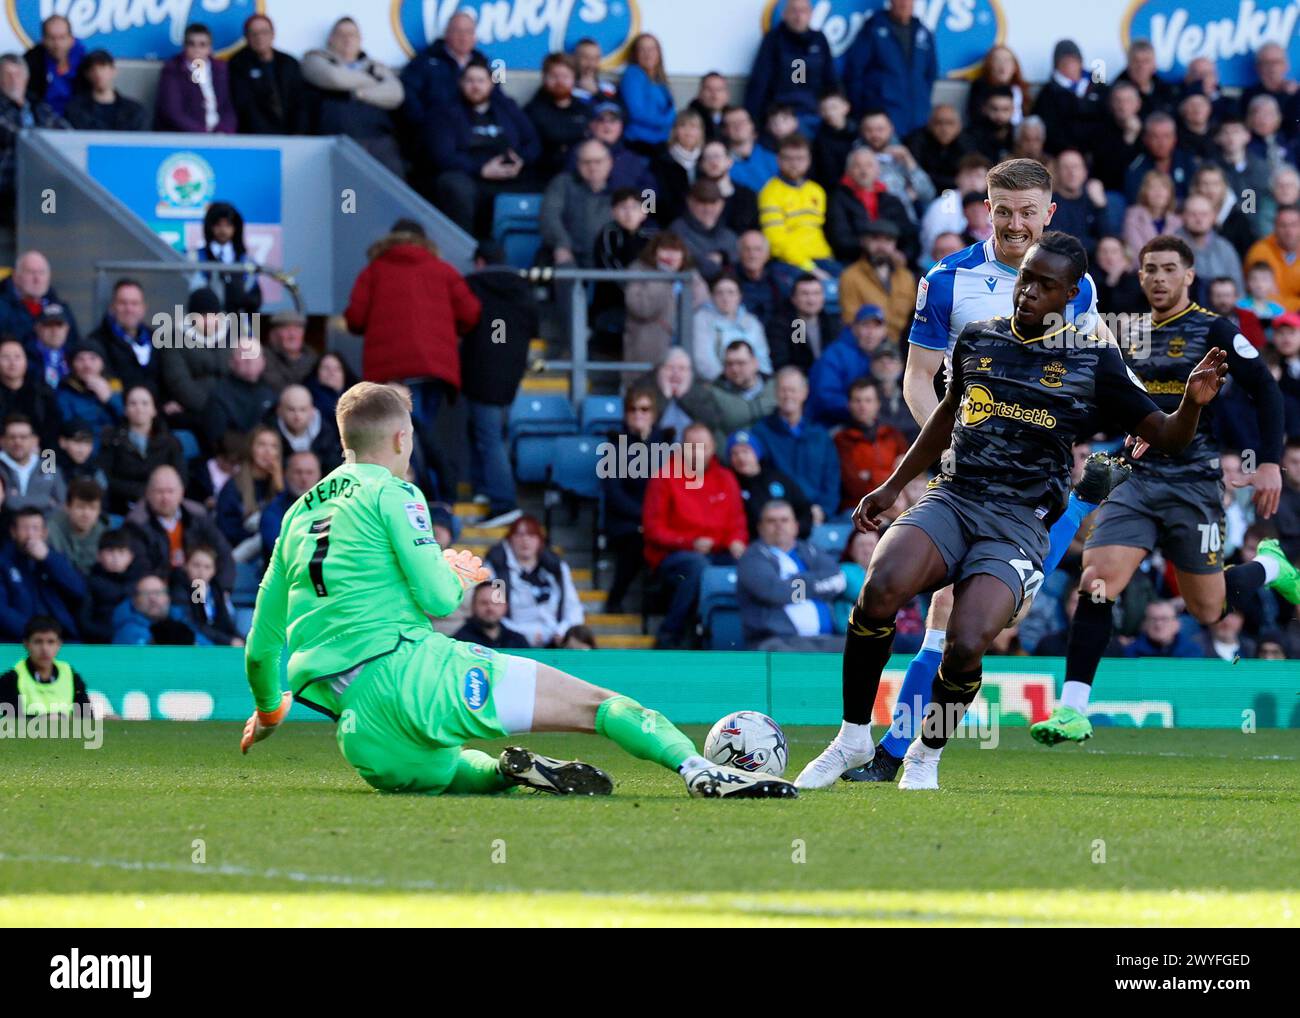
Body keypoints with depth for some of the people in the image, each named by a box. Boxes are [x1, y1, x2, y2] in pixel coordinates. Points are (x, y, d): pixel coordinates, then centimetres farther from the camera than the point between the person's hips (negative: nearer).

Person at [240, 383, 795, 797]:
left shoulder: (298, 514, 22)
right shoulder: (390, 494, 2)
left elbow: (261, 644, 25)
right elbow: (438, 598, -6)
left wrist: (268, 708, 43)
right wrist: (456, 576, 18)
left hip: (360, 735, 6)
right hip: (407, 668, -6)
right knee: (591, 701, -4)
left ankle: (505, 772, -4)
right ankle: (702, 772, -24)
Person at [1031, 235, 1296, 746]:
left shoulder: (1214, 331, -4)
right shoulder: (1132, 336, 12)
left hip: (1194, 483, -4)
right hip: (1137, 480, 4)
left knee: (1206, 609, 5)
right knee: (1097, 581, -15)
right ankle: (1072, 711, -15)